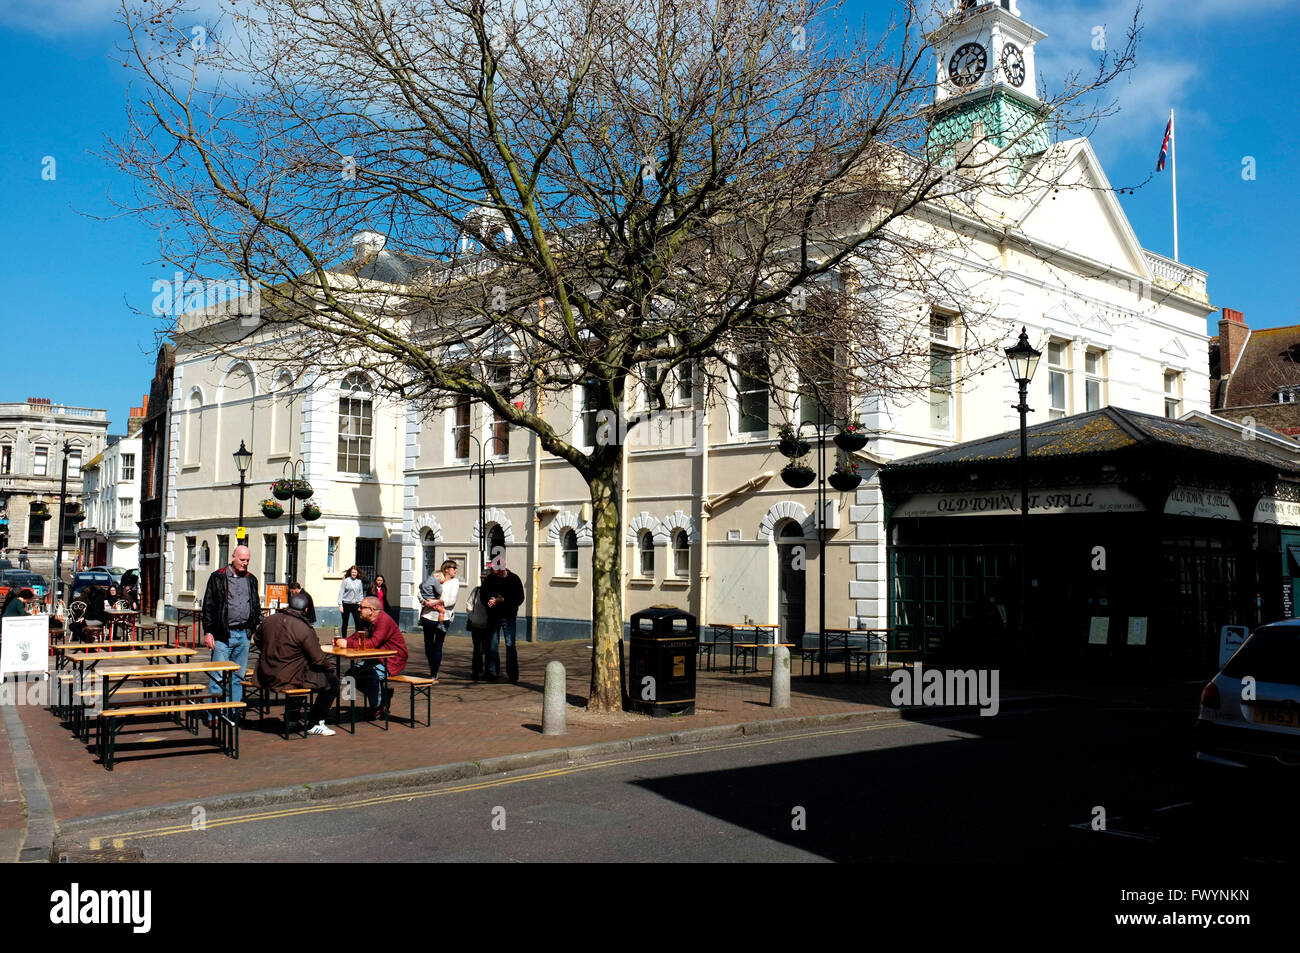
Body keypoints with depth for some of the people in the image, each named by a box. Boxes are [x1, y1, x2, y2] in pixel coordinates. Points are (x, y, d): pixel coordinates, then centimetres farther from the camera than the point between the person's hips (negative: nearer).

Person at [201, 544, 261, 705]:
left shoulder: (251, 580, 14)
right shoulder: (218, 578, 0)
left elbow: (256, 606, 22)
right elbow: (208, 606, -1)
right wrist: (208, 632, -7)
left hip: (244, 635, 5)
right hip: (223, 635, -5)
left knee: (238, 677, 9)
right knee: (218, 677, -5)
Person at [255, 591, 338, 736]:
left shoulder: (269, 620, 0)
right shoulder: (305, 630, -19)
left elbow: (258, 642, 18)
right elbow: (318, 659, -14)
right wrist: (329, 667, 7)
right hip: (289, 679, -8)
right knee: (332, 680, 4)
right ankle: (314, 723, 11)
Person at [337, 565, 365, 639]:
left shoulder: (359, 582, 7)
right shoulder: (346, 581, -3)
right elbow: (341, 593, -3)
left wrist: (360, 605, 4)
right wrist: (340, 605, -9)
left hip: (355, 605, 2)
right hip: (346, 605, -2)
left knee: (358, 622, -7)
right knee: (345, 623, 7)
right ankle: (344, 638, 17)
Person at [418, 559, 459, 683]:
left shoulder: (454, 582, 7)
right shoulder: (433, 581, 12)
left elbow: (451, 600, -5)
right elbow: (421, 593, 8)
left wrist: (436, 602, -10)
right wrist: (425, 601, -11)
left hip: (443, 618, -2)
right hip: (429, 616, 2)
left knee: (438, 646, -3)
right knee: (428, 645, 10)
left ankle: (434, 675, 2)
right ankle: (432, 668, 31)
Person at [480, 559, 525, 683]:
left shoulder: (514, 579, -2)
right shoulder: (489, 579, 5)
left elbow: (520, 599, -5)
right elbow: (482, 595, 7)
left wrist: (503, 600, -16)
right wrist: (489, 601, -16)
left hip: (509, 617, -3)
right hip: (493, 616, 3)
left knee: (510, 645, -6)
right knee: (492, 645, 6)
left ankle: (513, 675, -2)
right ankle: (492, 672, 16)